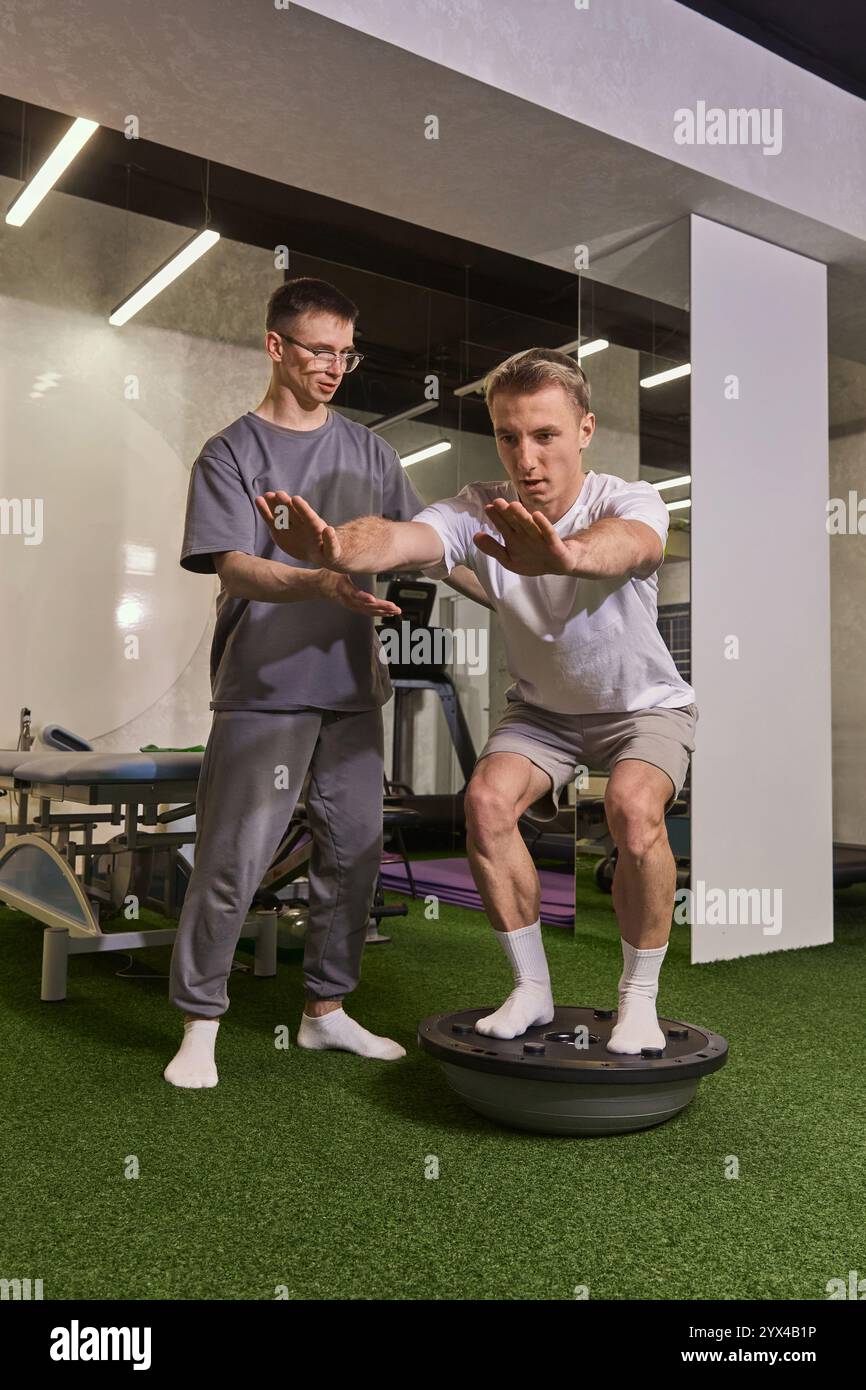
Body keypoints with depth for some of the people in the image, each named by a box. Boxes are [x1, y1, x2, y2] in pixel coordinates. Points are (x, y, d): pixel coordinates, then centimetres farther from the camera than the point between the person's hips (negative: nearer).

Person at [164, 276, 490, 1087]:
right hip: (263, 690, -5)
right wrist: (321, 584, -31)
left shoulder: (366, 451, 13)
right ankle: (200, 1024, 13)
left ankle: (326, 1010, 24)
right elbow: (234, 566, -12)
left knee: (353, 852, 8)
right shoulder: (232, 454, 0)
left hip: (351, 686, 5)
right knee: (232, 859, -4)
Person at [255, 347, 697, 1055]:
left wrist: (564, 556, -76)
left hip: (646, 705, -2)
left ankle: (640, 997, -7)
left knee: (633, 808, -31)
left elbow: (630, 542, -52)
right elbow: (403, 536, -40)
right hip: (542, 708, 3)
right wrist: (335, 546, -64)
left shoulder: (628, 500, -26)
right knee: (487, 800, -22)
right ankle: (532, 988, -2)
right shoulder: (480, 510, -19)